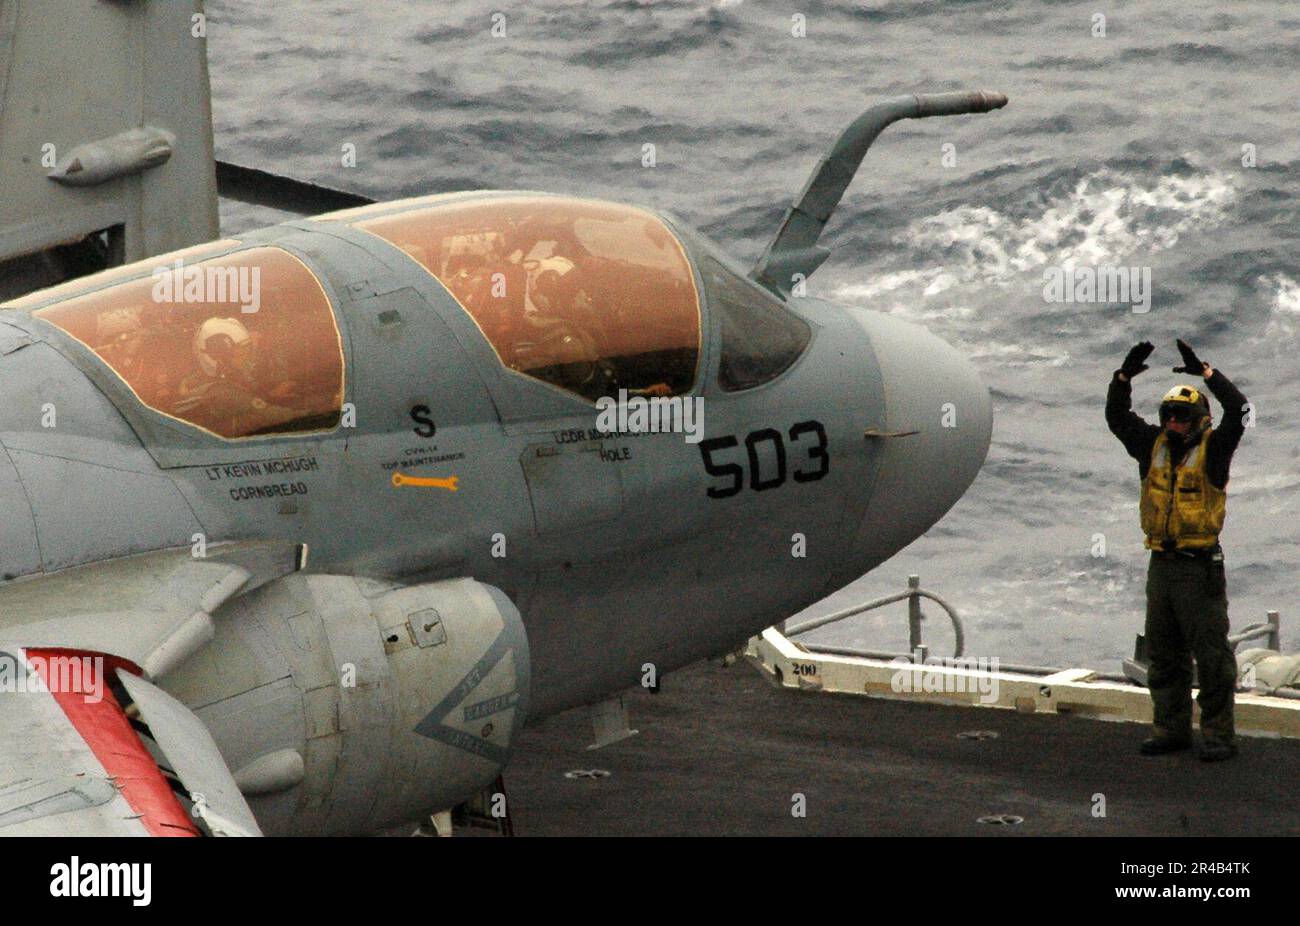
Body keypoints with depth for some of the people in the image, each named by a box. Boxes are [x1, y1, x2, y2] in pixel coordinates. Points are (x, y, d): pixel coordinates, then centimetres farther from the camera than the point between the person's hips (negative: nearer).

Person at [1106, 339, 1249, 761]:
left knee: (1211, 654, -5)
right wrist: (1125, 375, -4)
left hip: (1200, 566, -6)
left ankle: (1218, 735, -2)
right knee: (1163, 655, 12)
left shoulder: (1212, 449, -5)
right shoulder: (1154, 446, 9)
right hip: (1161, 563, 6)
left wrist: (1204, 371, -22)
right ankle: (1171, 730, 21)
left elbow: (1237, 409, -19)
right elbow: (1117, 416, 10)